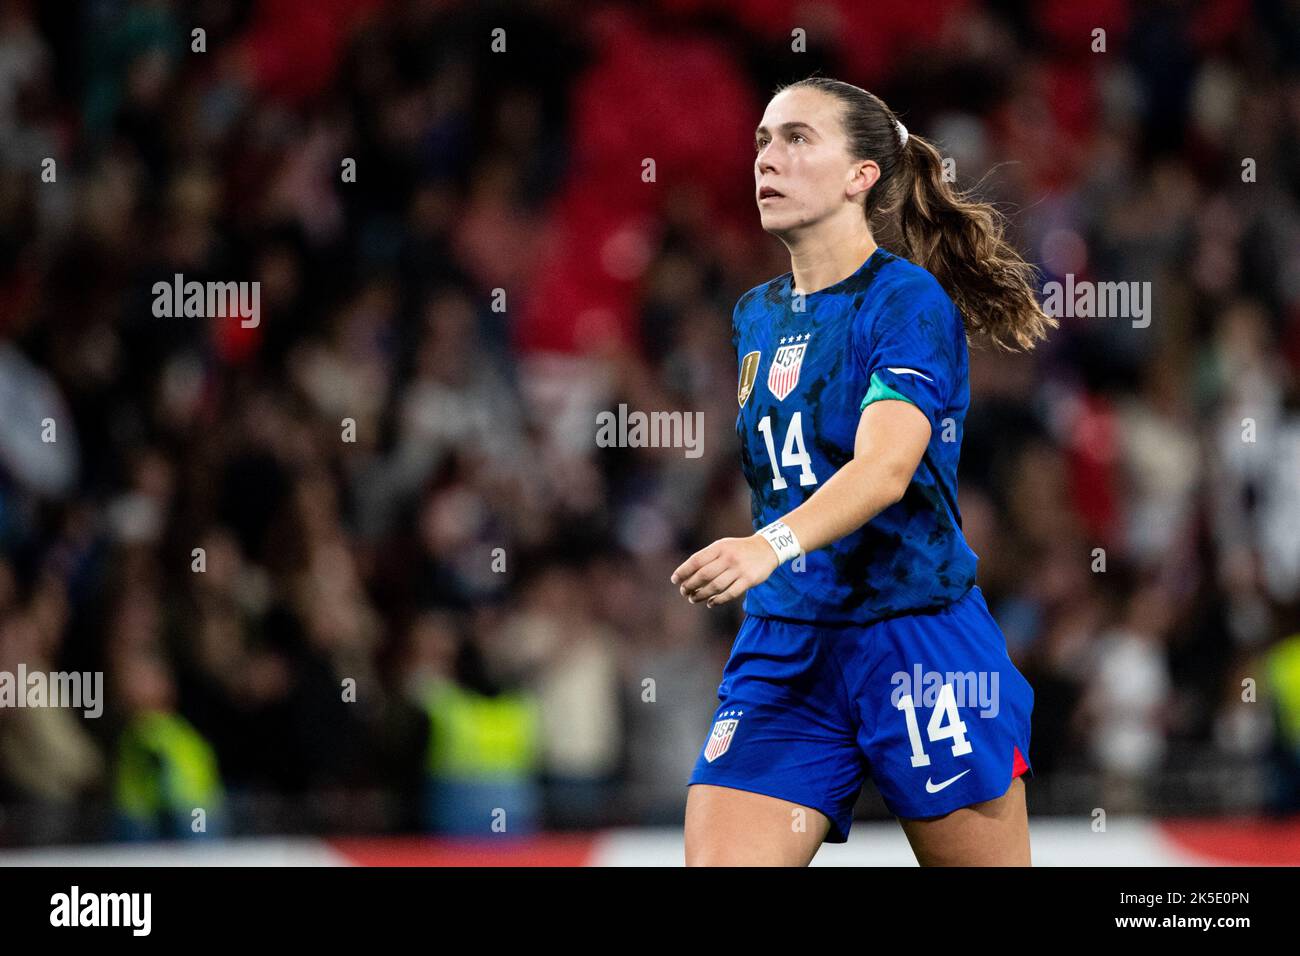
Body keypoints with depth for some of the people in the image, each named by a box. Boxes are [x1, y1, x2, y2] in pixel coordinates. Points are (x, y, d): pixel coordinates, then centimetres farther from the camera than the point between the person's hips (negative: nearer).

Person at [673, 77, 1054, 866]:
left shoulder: (908, 300, -10)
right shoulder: (757, 317, 12)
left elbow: (885, 468, -27)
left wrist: (772, 545, -42)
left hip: (919, 644, -6)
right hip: (781, 646, 6)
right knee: (715, 861, -11)